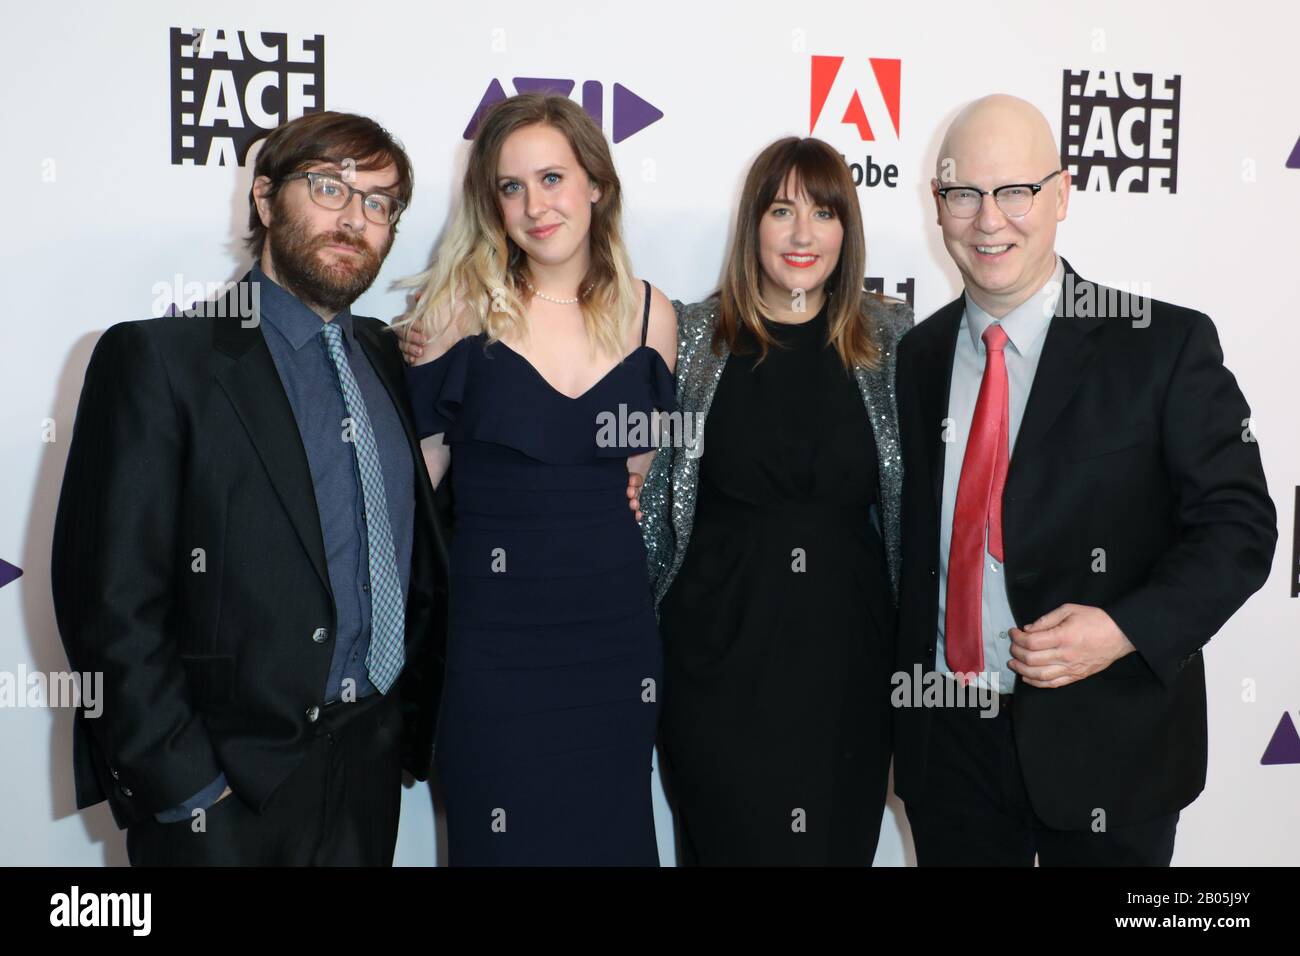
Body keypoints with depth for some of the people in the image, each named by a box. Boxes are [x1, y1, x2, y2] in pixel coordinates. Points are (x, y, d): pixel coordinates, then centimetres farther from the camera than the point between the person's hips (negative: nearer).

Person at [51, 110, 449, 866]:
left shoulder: (384, 356, 8)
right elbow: (109, 597, -14)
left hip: (373, 769, 5)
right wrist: (185, 789, -15)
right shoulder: (159, 356, -10)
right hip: (226, 783, -5)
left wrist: (417, 717, 5)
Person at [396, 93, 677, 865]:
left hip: (616, 628, 3)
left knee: (612, 835, 15)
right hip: (494, 634, -3)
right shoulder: (459, 307, -7)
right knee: (504, 838, 8)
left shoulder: (649, 314, 2)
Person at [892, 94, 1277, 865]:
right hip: (947, 740, 3)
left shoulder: (1166, 344, -8)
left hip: (1108, 743, -3)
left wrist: (1129, 628, -23)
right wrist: (902, 698, 6)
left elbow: (1238, 522, -8)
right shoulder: (919, 355, 5)